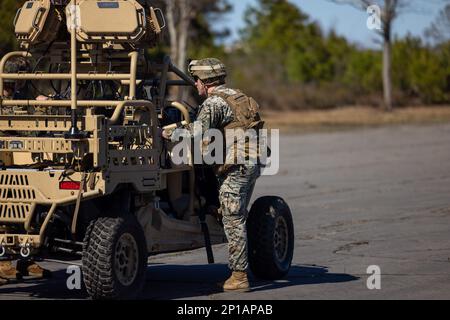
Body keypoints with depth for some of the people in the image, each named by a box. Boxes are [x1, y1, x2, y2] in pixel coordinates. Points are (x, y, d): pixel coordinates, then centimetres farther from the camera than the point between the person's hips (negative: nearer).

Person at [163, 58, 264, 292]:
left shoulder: (214, 102, -11)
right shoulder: (238, 97, 19)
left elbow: (197, 134, -22)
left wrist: (169, 134, -10)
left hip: (234, 167, -9)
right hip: (252, 165, 9)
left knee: (233, 221, -5)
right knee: (238, 219, 15)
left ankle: (239, 278, -4)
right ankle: (239, 271, 18)